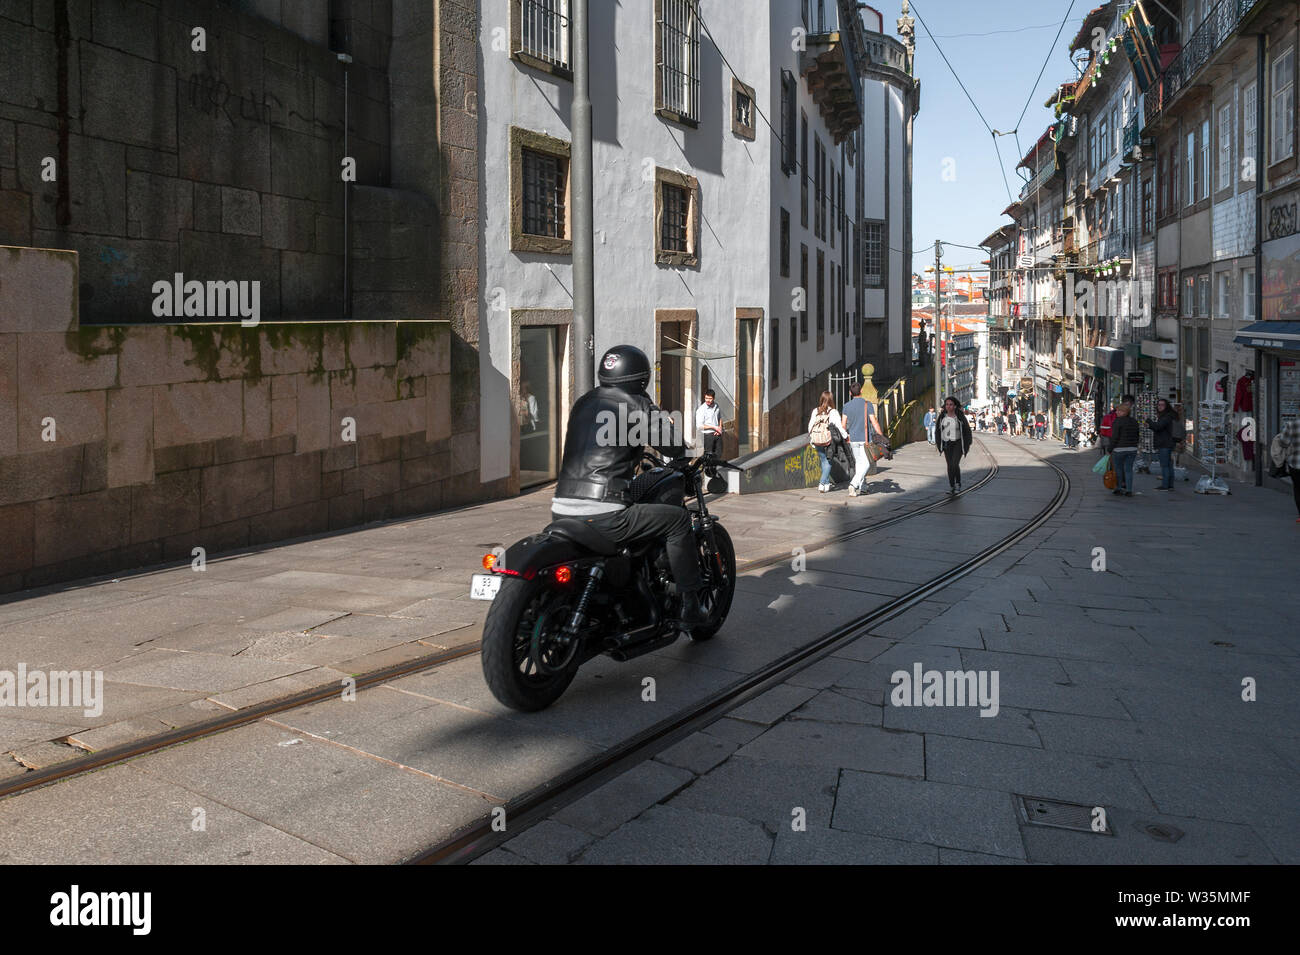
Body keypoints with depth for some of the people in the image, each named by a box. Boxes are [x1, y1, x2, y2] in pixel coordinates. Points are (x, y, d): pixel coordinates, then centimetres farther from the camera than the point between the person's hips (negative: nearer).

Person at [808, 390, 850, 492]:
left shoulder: (815, 411, 3)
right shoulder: (833, 412, -7)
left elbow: (810, 426, 6)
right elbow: (839, 426, -9)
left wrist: (811, 440, 17)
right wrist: (846, 436, 5)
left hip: (817, 441, 4)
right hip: (828, 440, -4)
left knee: (824, 461, 18)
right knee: (828, 462, 8)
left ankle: (827, 483, 23)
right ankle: (822, 483, -3)